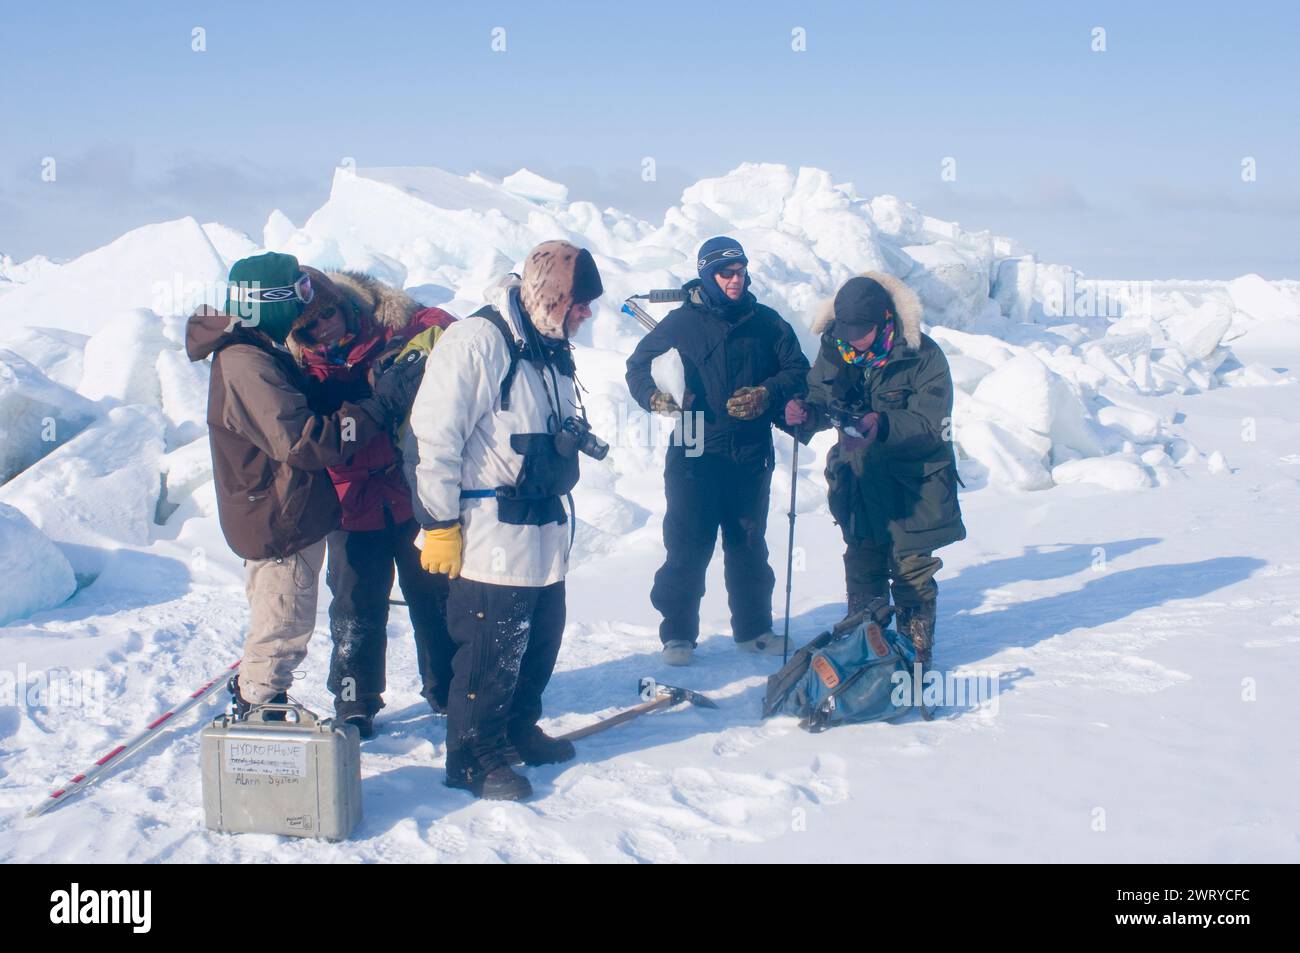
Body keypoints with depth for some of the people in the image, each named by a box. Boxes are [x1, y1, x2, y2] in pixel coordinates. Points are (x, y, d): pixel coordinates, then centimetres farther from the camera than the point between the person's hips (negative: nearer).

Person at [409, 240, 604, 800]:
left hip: (546, 537, 9)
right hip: (492, 539, -9)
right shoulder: (476, 342, -16)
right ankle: (473, 758, 13)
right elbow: (434, 437, -18)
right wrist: (441, 524, -17)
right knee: (492, 651, -2)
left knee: (541, 640, 16)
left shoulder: (549, 350, 14)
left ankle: (518, 731, 35)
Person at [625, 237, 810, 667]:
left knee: (749, 546, 14)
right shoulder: (682, 322, 0)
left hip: (752, 457, 3)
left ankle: (753, 628, 27)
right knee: (687, 547, -3)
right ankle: (678, 633, 10)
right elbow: (638, 368, 5)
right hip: (695, 456, -3)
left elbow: (797, 371, 7)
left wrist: (768, 394, -13)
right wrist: (658, 396, -16)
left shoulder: (767, 323, 6)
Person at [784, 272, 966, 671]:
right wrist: (806, 413, -21)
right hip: (859, 482, 4)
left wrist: (883, 425, -38)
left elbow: (929, 423, -23)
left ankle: (915, 652, 17)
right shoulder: (834, 351, -3)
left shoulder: (922, 356, -18)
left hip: (912, 484, -4)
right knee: (862, 569, 13)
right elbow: (822, 402, 2)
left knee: (912, 571, 3)